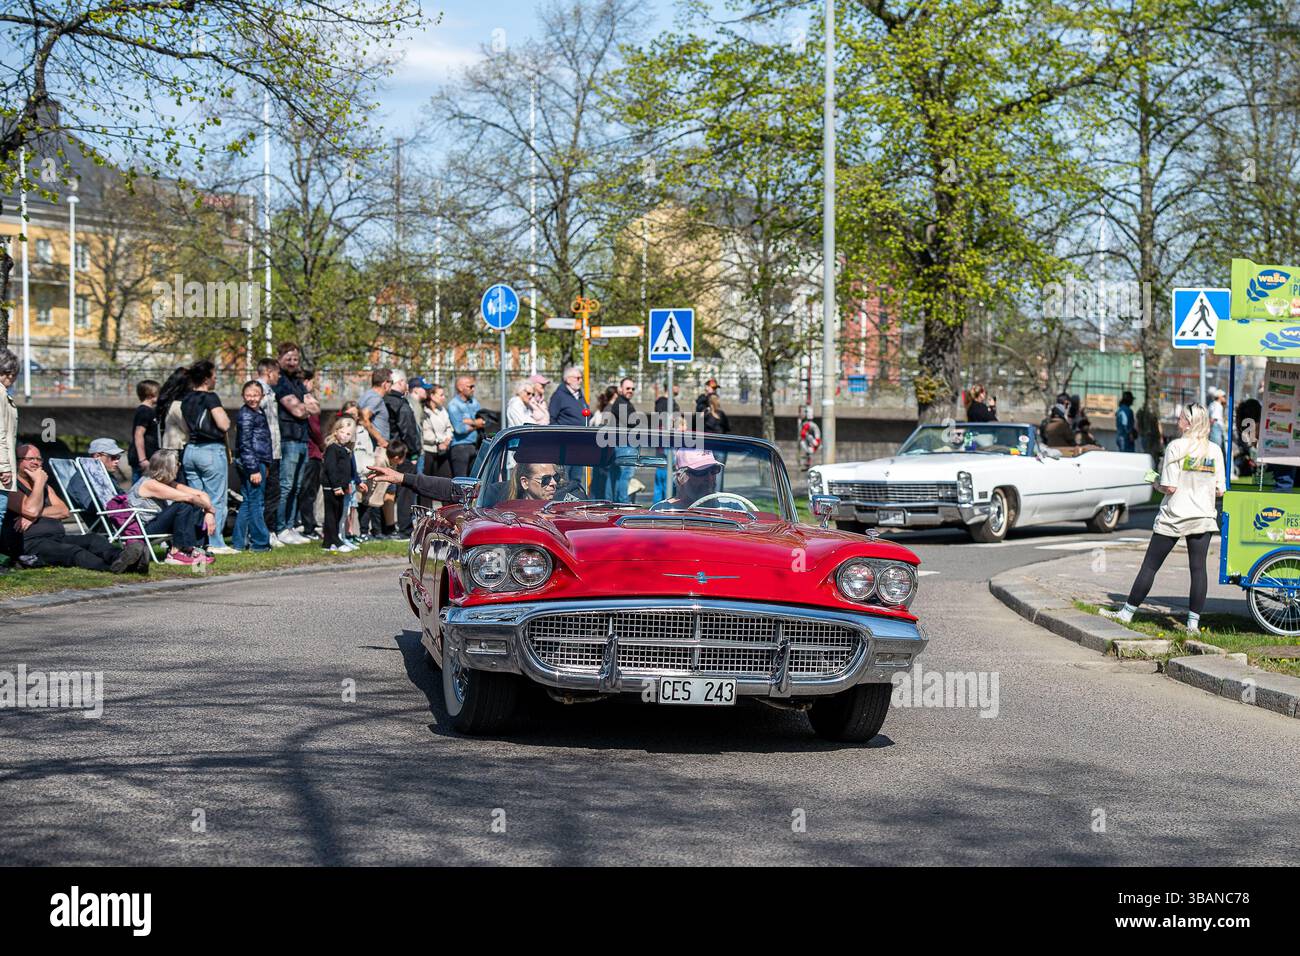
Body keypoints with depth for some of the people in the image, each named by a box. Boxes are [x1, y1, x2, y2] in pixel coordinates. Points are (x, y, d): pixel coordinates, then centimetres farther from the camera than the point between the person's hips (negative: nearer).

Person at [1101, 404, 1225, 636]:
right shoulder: (1215, 450, 1)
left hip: (1174, 517, -3)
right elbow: (1220, 491, 2)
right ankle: (1193, 622, 2)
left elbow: (1170, 487, -15)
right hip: (1203, 518, 3)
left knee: (1150, 565, 5)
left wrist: (1157, 484, 6)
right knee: (1198, 569, 4)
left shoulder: (1176, 447, -10)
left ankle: (1127, 613, 13)